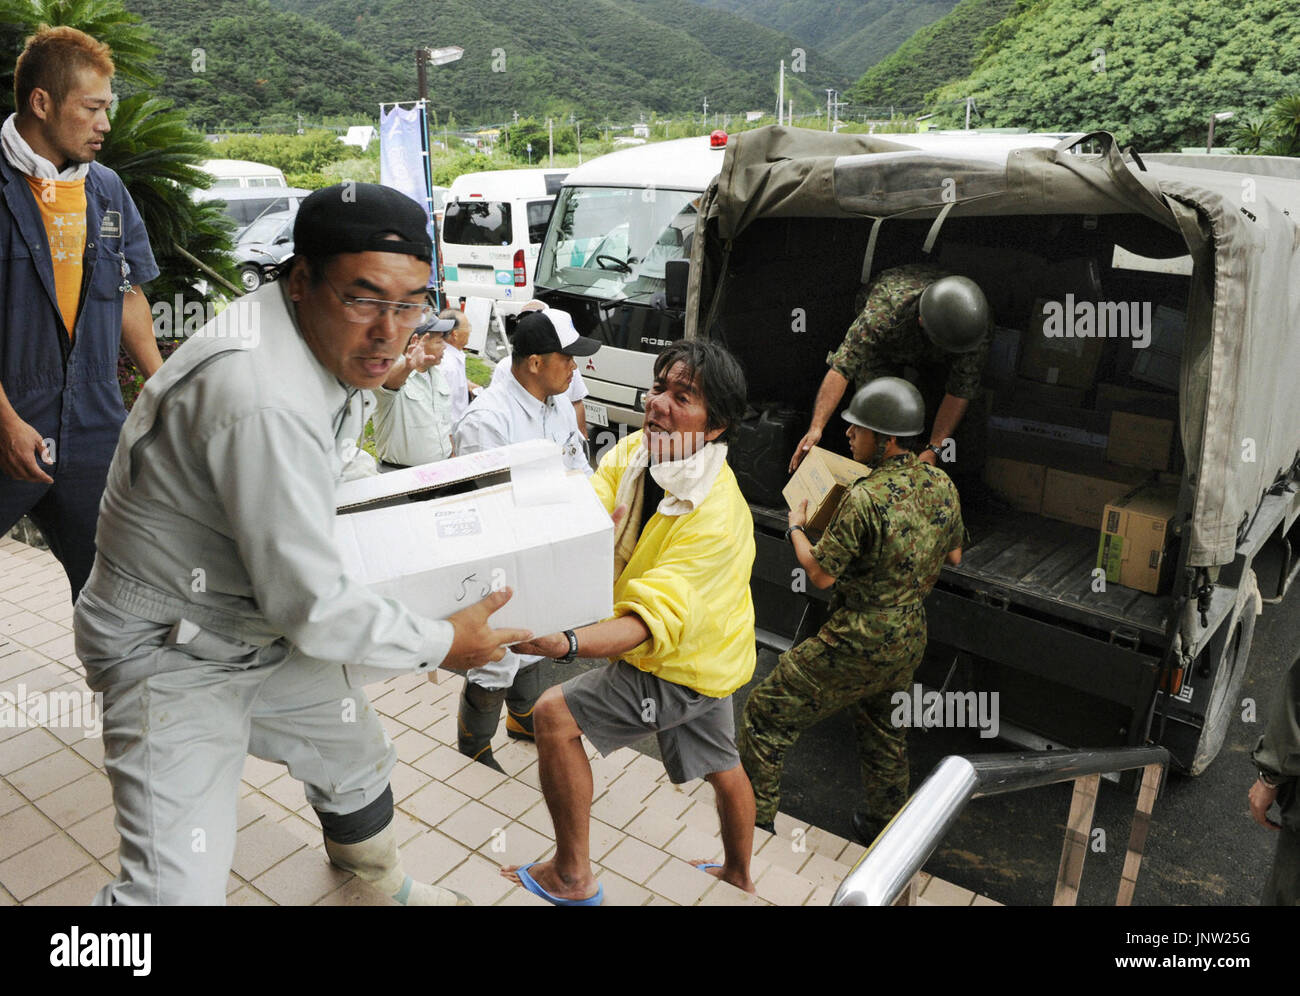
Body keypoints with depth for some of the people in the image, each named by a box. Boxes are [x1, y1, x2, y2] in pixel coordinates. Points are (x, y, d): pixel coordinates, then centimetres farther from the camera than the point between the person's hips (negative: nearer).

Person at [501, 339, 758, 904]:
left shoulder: (716, 517, -34)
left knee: (555, 713, -7)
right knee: (720, 765, 25)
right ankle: (739, 874, 51)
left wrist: (568, 644, -56)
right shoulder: (636, 451, -10)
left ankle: (571, 878, 9)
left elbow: (654, 621, -40)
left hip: (686, 665, -8)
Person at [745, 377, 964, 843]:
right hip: (910, 638, 8)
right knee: (880, 725, 30)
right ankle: (887, 826, 45)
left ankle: (753, 821, 13)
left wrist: (796, 526, 0)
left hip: (859, 643, -8)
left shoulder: (864, 499, -25)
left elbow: (821, 573, -17)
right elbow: (954, 555, 13)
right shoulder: (941, 484, -1)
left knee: (766, 712, 5)